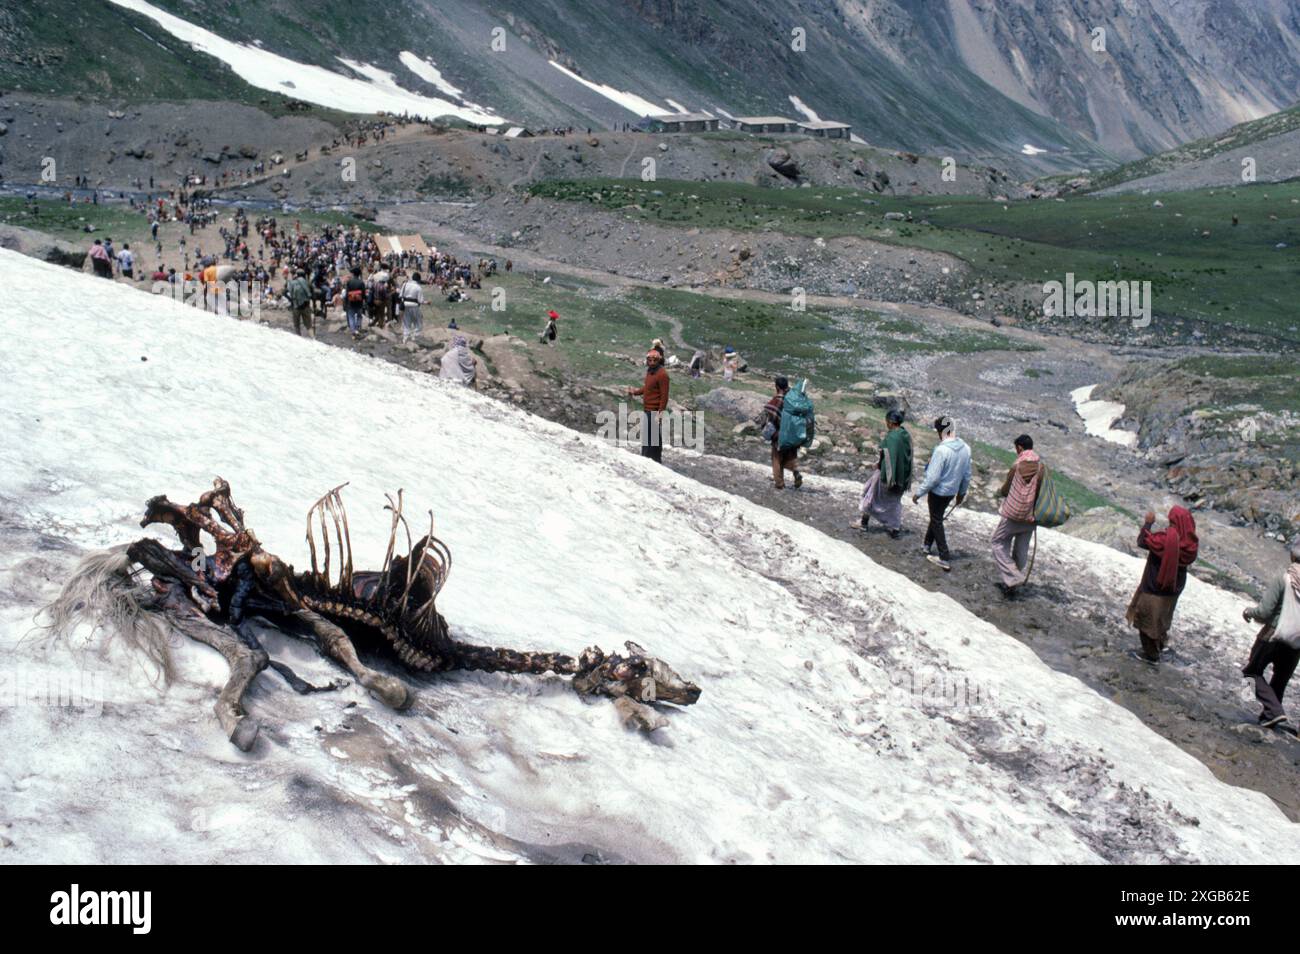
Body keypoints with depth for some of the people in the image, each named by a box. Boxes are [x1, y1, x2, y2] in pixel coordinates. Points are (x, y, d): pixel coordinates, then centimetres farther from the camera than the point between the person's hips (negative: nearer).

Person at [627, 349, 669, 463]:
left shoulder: (662, 374, -16)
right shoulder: (650, 371, 12)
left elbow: (664, 395, -18)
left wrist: (660, 412, -21)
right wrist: (635, 391, 11)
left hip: (655, 410, -10)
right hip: (646, 409, 10)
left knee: (655, 436, -5)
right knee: (646, 435, 17)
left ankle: (656, 460, 1)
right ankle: (645, 457, 28)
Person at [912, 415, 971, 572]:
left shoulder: (942, 450, -28)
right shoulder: (965, 448, -5)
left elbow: (933, 478, -26)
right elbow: (967, 474, 6)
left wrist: (919, 493, -14)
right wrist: (962, 492, 21)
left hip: (938, 491, -7)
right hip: (952, 491, 7)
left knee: (937, 521, 8)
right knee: (936, 517, 27)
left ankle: (945, 558, 7)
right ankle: (928, 544, 44)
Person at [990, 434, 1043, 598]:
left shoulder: (1017, 466, -13)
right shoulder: (1042, 467, -3)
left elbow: (1005, 490, -3)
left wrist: (999, 492, 17)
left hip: (1013, 514, -5)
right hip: (1030, 516, 5)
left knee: (998, 542, 9)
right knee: (1021, 550, 14)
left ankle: (1013, 579, -4)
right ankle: (1011, 584, 21)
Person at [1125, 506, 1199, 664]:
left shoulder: (1166, 539, -30)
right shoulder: (1190, 541, -12)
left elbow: (1142, 541, -20)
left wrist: (1148, 523, -7)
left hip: (1155, 588, -6)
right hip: (1174, 588, 6)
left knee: (1147, 617, 12)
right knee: (1162, 616, 28)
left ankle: (1151, 655, 21)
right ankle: (1159, 645, 46)